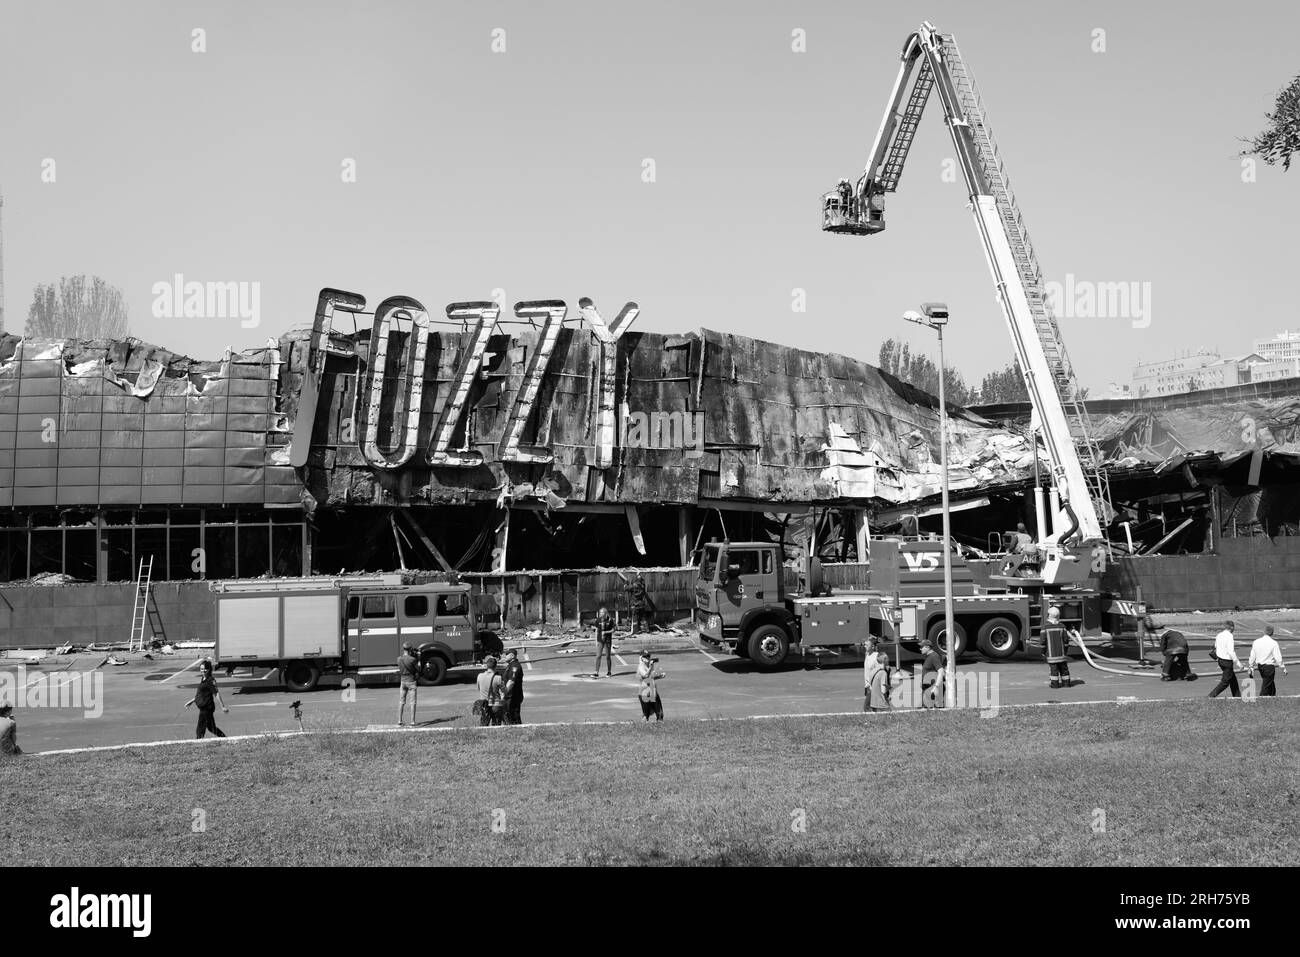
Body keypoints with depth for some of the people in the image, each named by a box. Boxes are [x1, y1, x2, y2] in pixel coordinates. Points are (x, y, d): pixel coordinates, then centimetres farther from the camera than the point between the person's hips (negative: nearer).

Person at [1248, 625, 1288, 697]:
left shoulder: (1256, 642, 1)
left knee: (1271, 686, 21)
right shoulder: (1273, 643, -13)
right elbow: (1278, 657, -12)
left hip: (1260, 666, 6)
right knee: (1265, 687, -2)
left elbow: (1252, 656, 6)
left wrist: (1251, 667, 15)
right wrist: (1283, 667, -1)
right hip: (1269, 667, -6)